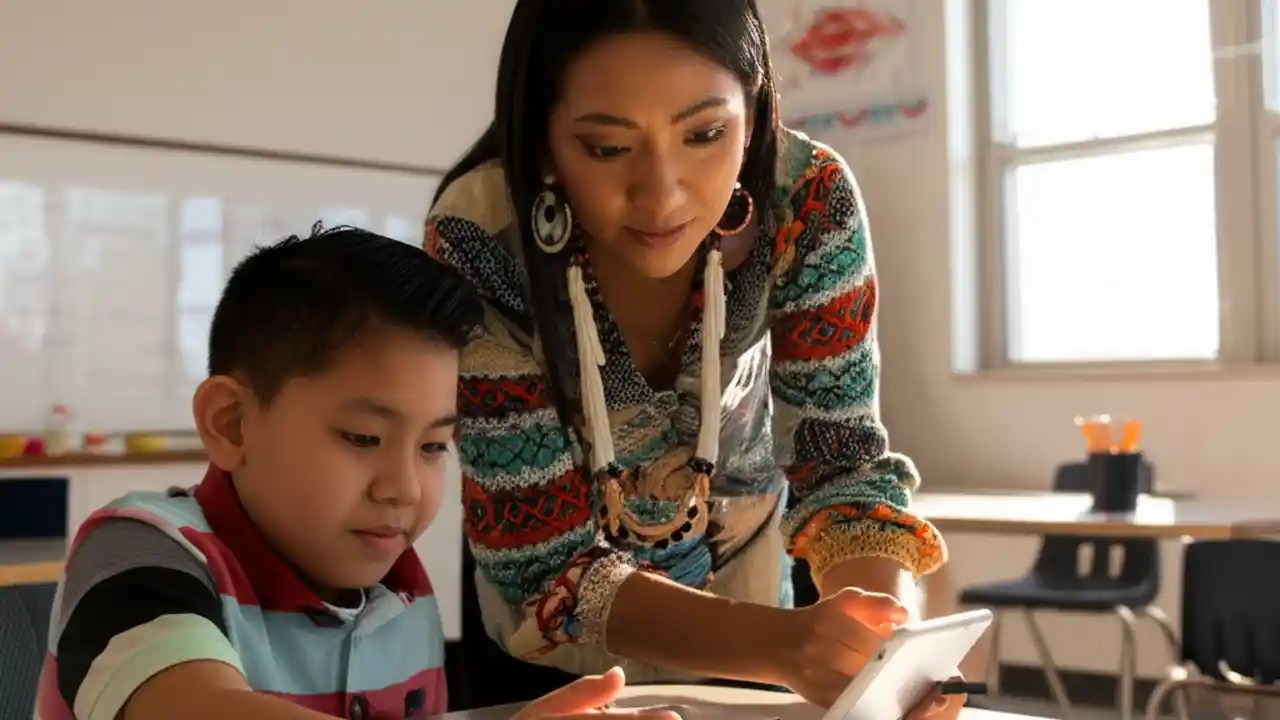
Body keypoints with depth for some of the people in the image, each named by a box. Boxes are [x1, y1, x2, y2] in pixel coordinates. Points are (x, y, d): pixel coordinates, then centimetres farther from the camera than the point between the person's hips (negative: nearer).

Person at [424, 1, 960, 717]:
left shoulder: (808, 200, -26)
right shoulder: (481, 243, -31)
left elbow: (841, 455, -19)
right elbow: (543, 562, -30)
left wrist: (893, 637, -40)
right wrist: (790, 644, -46)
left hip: (743, 587, 2)